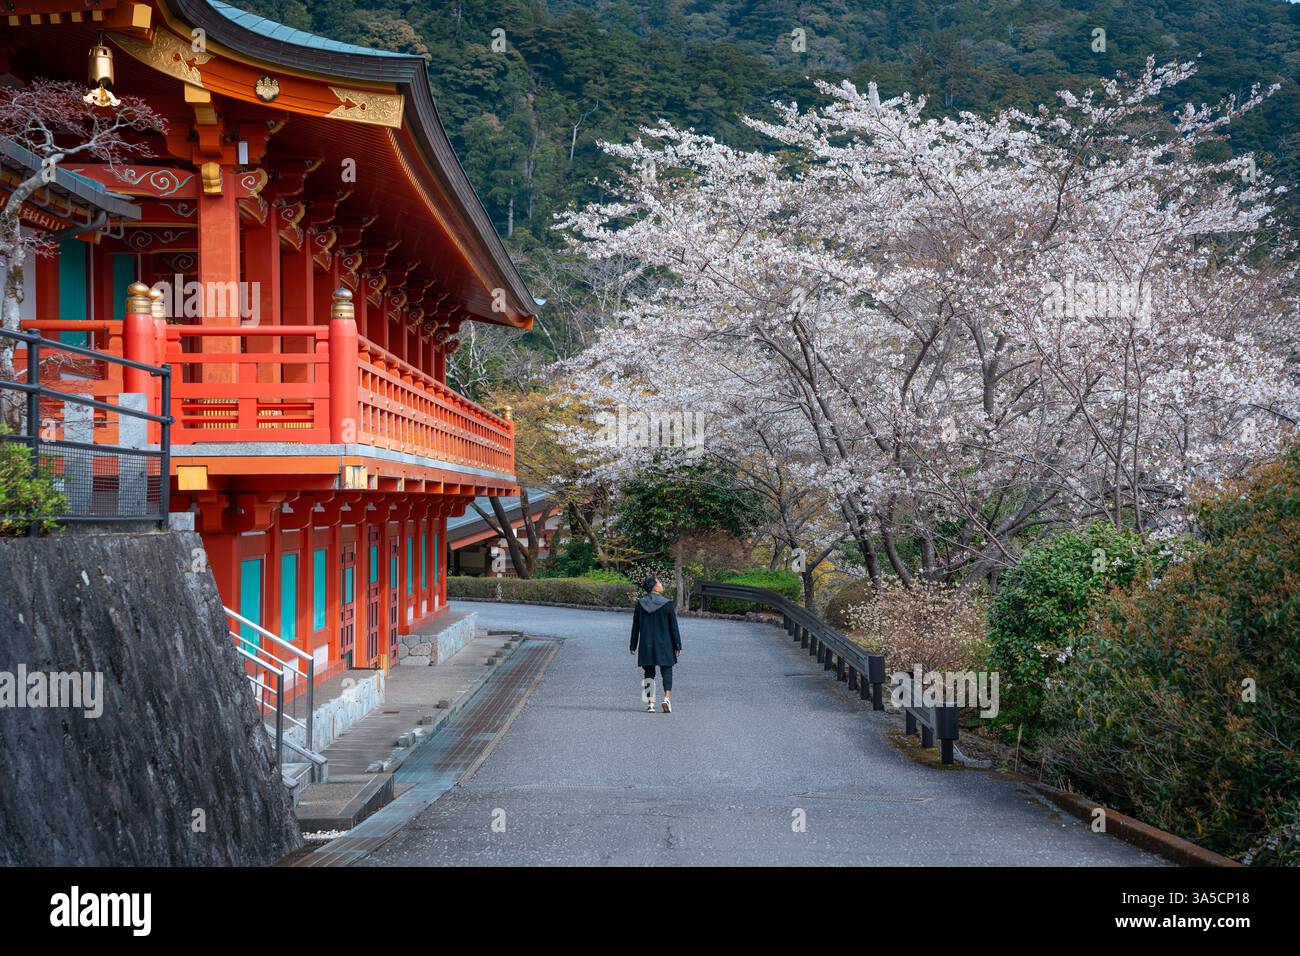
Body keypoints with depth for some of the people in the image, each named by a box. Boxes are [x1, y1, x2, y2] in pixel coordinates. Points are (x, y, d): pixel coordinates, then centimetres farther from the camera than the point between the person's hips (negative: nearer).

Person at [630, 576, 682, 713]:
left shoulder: (640, 605, 0)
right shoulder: (667, 604, -8)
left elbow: (635, 628, 4)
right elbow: (674, 627, -6)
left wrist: (633, 646, 11)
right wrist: (678, 645, 1)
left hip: (646, 646, 2)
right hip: (664, 645, -2)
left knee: (649, 673, 9)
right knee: (667, 671, 7)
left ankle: (650, 703, 4)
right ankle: (667, 698, -11)